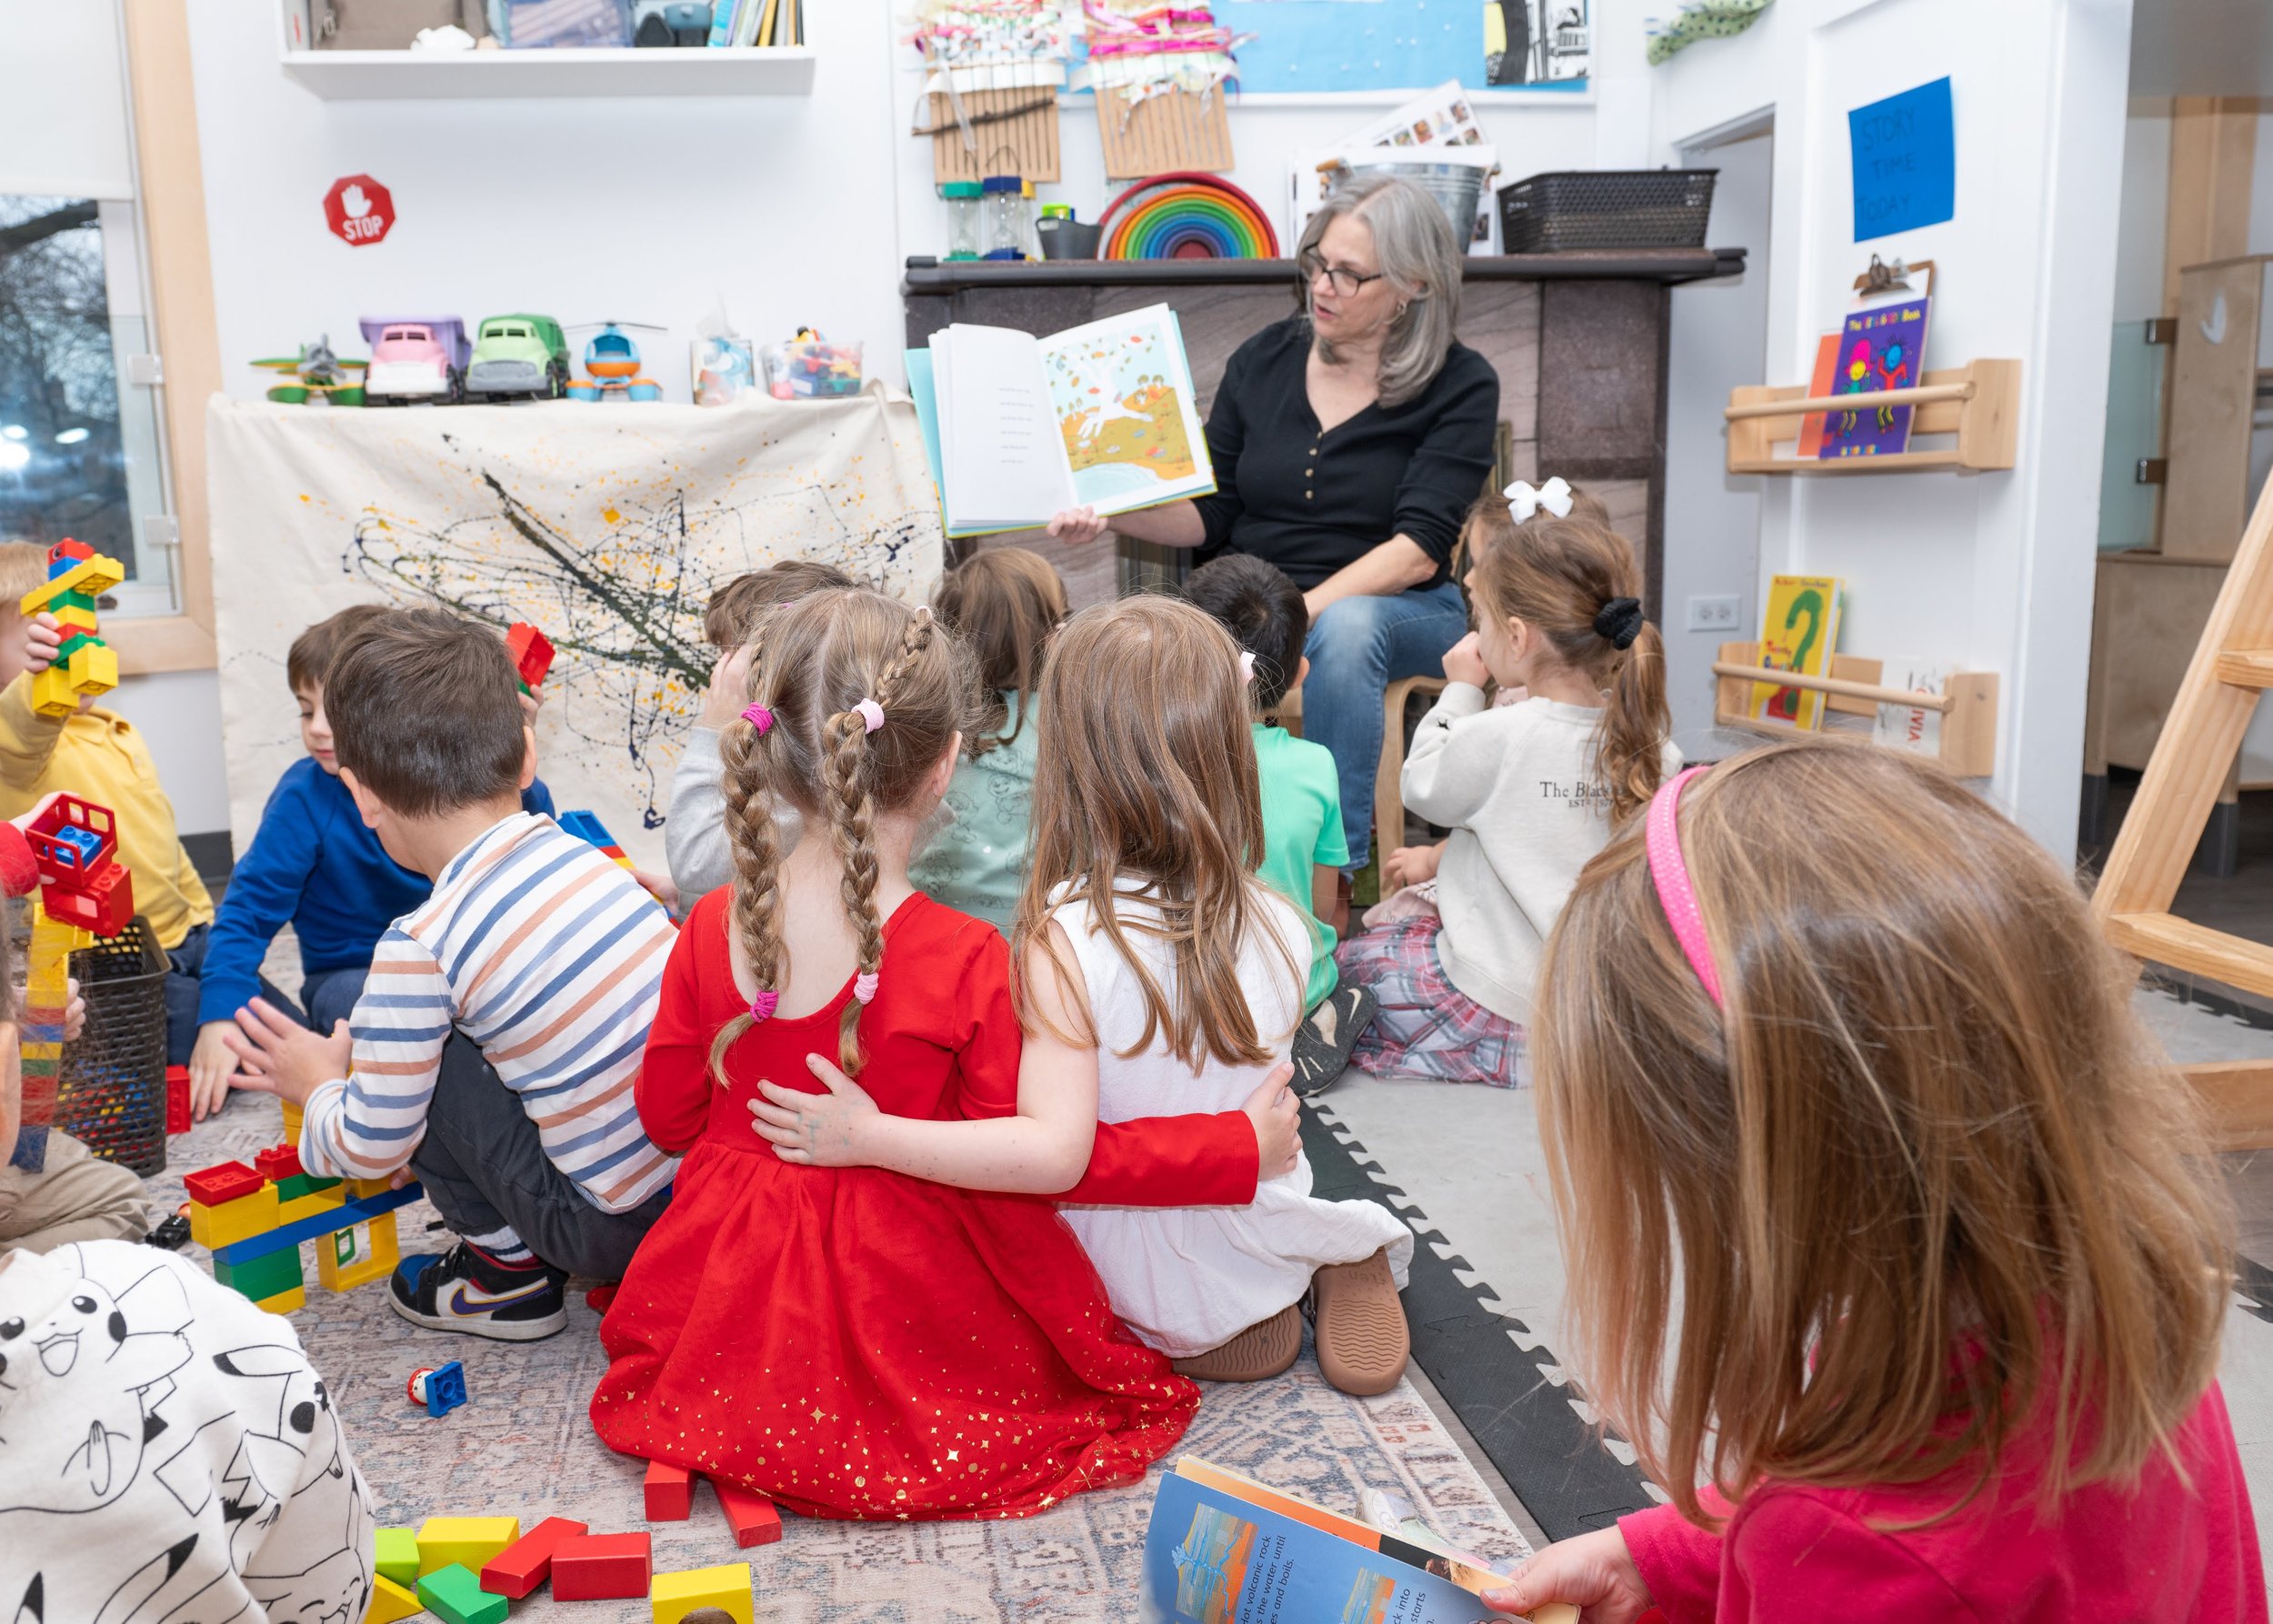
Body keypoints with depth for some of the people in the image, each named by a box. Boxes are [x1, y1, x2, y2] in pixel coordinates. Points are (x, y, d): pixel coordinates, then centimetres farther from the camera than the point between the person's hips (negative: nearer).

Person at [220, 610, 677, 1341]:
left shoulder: (420, 948, -15)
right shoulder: (585, 857, 2)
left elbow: (374, 1145, -7)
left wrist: (320, 1087, 17)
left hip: (615, 1226, -6)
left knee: (426, 1054, 2)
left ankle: (506, 1269, 15)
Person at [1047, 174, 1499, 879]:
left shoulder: (1461, 386, -3)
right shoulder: (1264, 360, 8)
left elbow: (1419, 548, -14)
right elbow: (1210, 516, 10)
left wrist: (1302, 610, -26)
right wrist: (1109, 512, -8)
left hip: (1403, 610, -2)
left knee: (1348, 628, -39)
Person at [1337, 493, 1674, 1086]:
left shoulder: (1496, 739, -24)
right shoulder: (1648, 738, -6)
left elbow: (1423, 787, -4)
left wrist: (1461, 691, 6)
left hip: (1501, 1010, -6)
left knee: (1341, 965, 15)